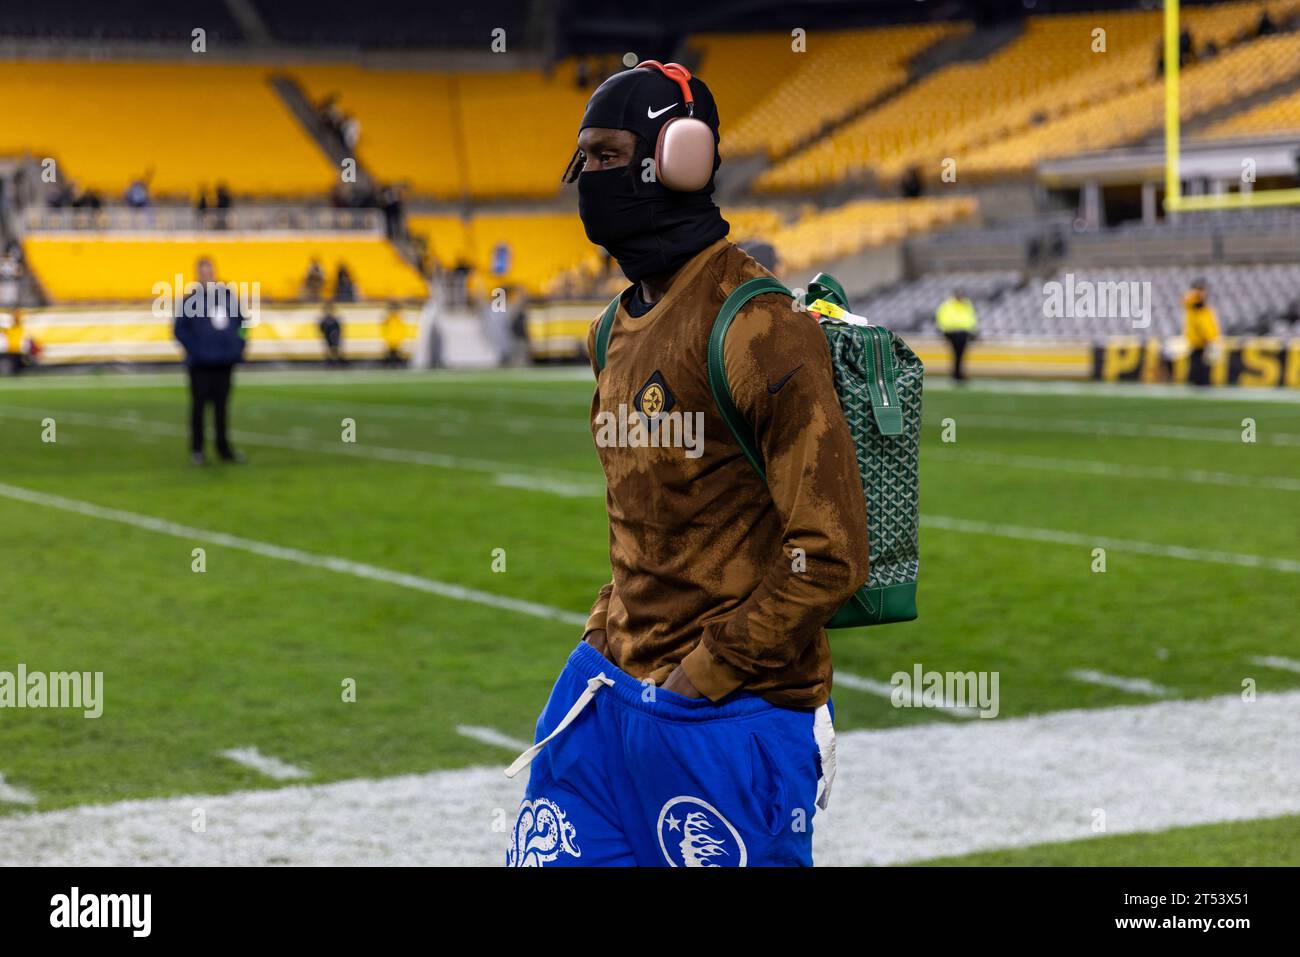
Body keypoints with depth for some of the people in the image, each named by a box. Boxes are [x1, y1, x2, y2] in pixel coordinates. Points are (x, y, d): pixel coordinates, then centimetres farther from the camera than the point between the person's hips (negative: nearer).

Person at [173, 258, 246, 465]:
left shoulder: (228, 295, 8)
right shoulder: (191, 299, -6)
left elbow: (239, 320, 20)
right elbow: (179, 329, -4)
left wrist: (238, 345, 9)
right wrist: (194, 349, -11)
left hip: (225, 362, 4)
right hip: (201, 364, -4)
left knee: (221, 405, 8)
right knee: (199, 404, 1)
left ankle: (224, 449, 14)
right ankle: (197, 449, 8)